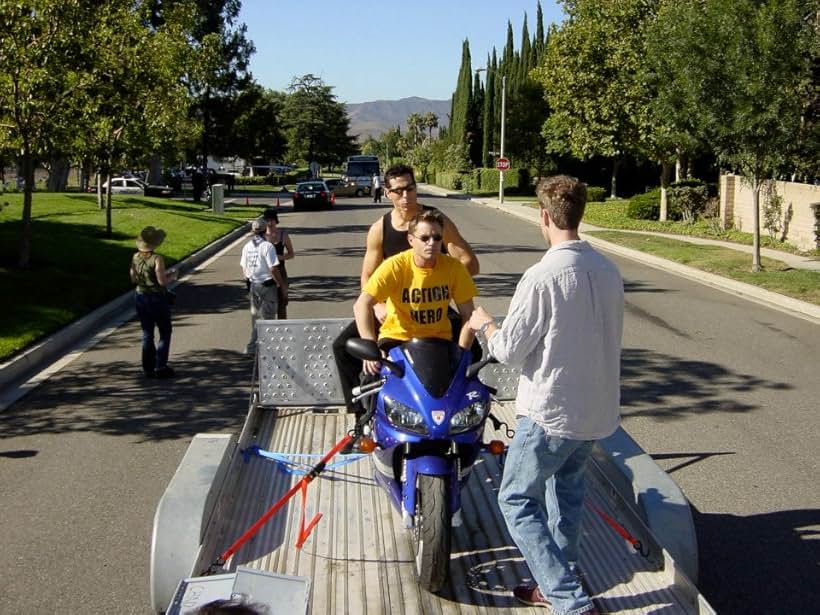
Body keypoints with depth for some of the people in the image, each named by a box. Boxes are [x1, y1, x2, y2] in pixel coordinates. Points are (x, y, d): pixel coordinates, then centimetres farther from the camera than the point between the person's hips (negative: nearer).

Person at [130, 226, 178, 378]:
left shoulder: (136, 257, -1)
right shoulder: (157, 259, -20)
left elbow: (133, 279, 7)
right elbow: (162, 281, -21)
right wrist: (172, 276, -3)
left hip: (141, 297, 6)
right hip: (157, 298, -6)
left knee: (147, 334, 14)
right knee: (165, 333, 9)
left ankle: (148, 368, 16)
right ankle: (160, 367, 5)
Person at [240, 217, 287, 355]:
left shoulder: (247, 246, 4)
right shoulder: (267, 246, -17)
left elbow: (244, 269, 11)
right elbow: (274, 270, -19)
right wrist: (283, 286, -11)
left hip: (253, 285, 6)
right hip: (267, 285, -6)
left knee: (255, 316, 17)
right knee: (267, 317, 4)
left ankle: (252, 347, 18)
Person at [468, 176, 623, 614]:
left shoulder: (543, 277, -20)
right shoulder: (608, 270, 2)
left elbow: (509, 350, -15)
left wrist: (483, 323, 4)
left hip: (551, 412, -7)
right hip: (596, 410, 7)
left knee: (517, 501, 6)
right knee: (565, 496, 23)